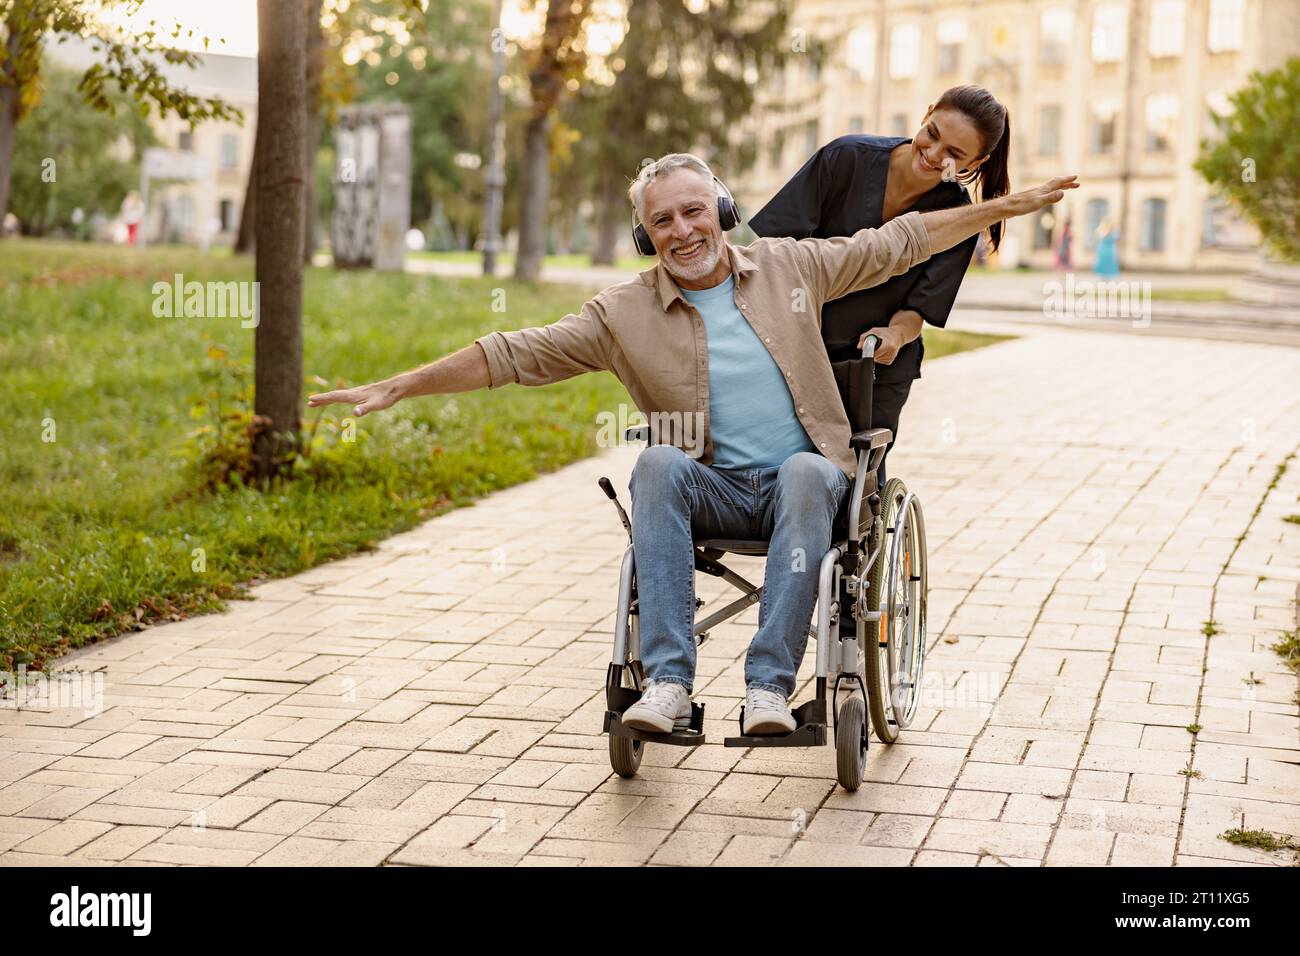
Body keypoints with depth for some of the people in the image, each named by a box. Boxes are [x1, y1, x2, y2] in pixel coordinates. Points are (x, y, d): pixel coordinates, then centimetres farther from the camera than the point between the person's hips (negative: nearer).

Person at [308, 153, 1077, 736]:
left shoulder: (790, 267, 8)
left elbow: (898, 243, 14)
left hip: (800, 476, 0)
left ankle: (770, 685, -39)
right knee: (658, 462, -32)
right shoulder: (625, 313, 3)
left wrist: (1008, 206, 14)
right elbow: (518, 354, -1)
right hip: (712, 493, 0)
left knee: (808, 471, -35)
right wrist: (397, 388, -7)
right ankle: (668, 684, -38)